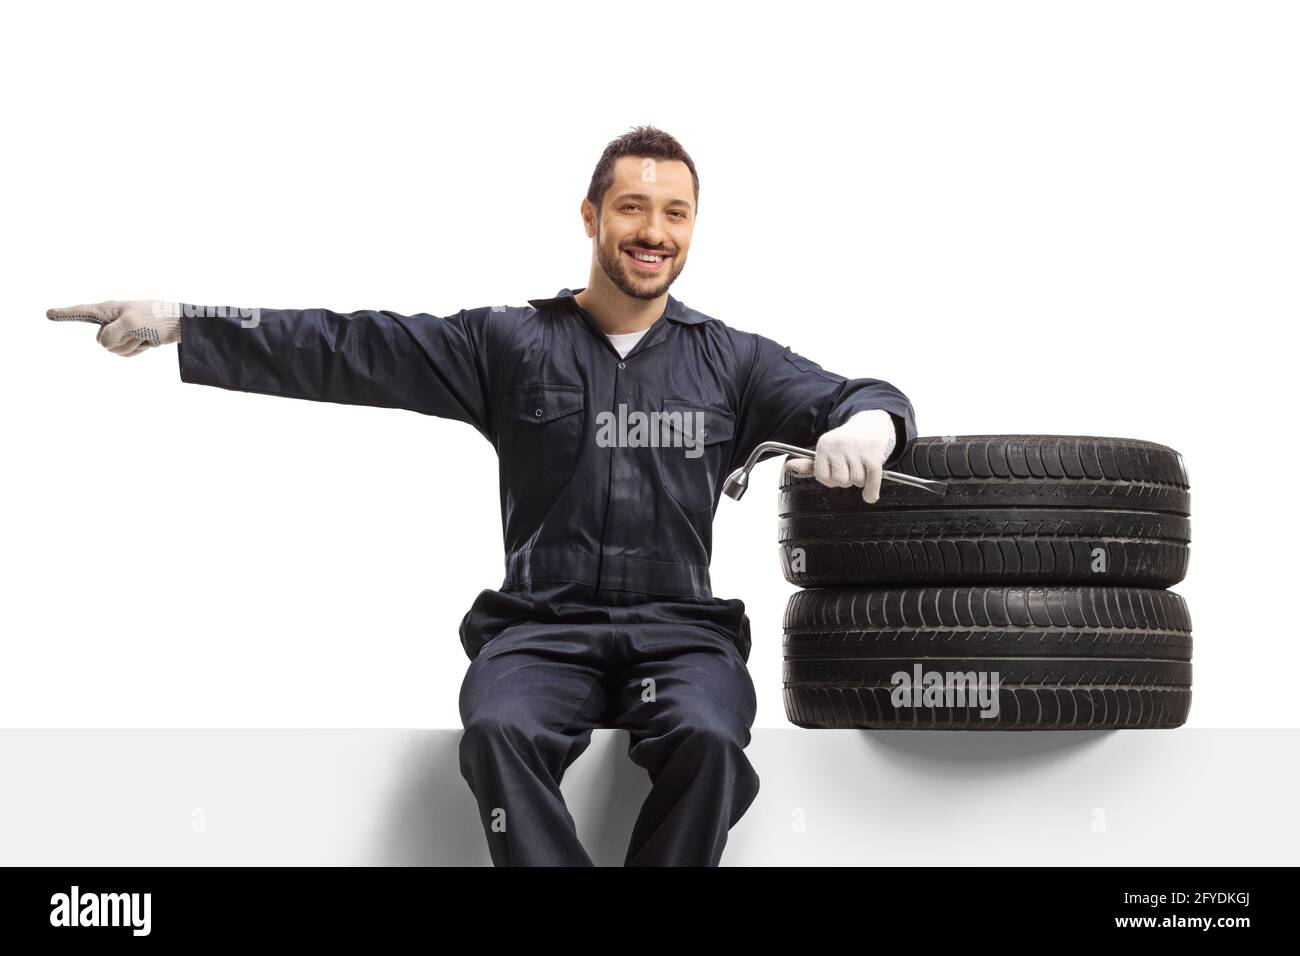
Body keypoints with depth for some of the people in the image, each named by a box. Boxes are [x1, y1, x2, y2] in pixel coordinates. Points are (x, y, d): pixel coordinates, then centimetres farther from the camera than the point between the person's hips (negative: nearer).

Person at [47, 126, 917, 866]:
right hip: (542, 628, 0)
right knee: (502, 732, -33)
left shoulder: (732, 361, 12)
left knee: (709, 739, -32)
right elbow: (349, 350, 2)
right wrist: (181, 324, -6)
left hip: (680, 630, 0)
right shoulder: (510, 345, 8)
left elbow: (861, 399, 8)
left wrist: (864, 425, -19)